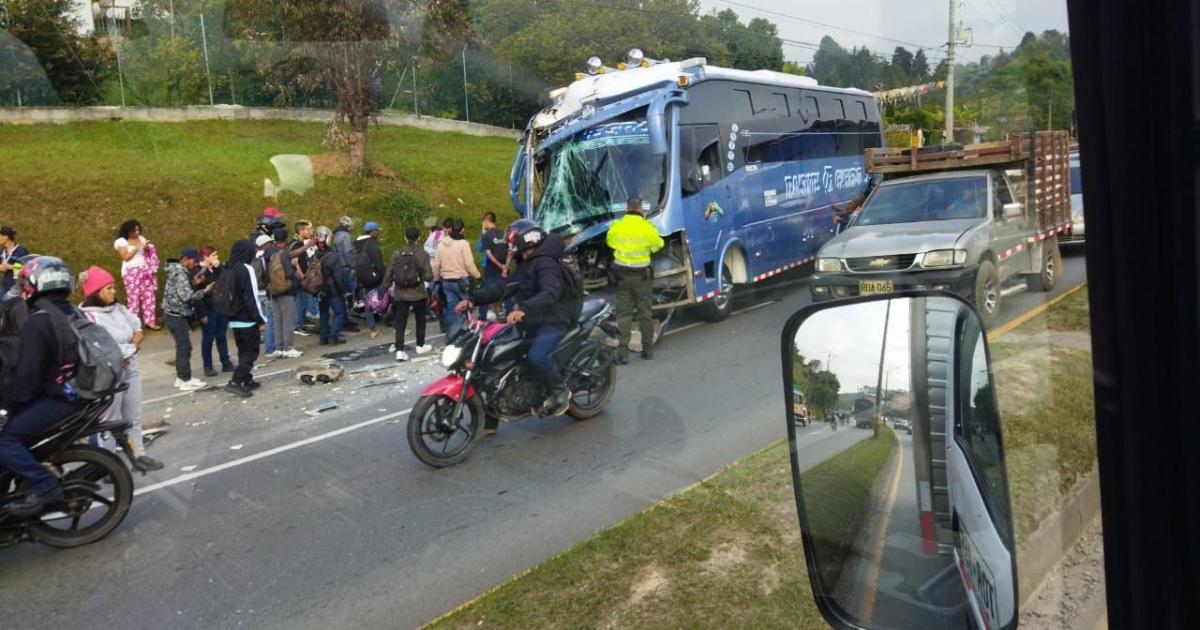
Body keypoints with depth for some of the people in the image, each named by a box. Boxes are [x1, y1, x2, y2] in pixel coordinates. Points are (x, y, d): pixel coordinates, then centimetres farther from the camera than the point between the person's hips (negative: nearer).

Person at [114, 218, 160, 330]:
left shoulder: (141, 238, 13)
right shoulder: (121, 241, -3)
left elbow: (147, 252, 19)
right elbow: (126, 257, -11)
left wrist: (148, 247, -2)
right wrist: (138, 248, -15)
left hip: (144, 270, 5)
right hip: (131, 272, -5)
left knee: (148, 296, 2)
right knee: (134, 297, -6)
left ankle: (149, 321, 7)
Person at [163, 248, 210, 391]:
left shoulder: (178, 271, 12)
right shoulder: (181, 274, -19)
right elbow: (187, 296, -25)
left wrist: (195, 284, 5)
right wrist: (205, 291, -15)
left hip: (177, 314, 10)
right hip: (177, 315, -10)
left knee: (181, 346, 15)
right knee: (185, 347, -6)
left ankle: (181, 377, 22)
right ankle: (186, 381, -2)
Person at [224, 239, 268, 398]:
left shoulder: (228, 270, 9)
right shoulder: (247, 269, -15)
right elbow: (252, 297, -18)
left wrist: (230, 314, 19)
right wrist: (261, 320, -13)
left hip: (234, 319, 8)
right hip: (248, 320, -8)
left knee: (243, 350, 16)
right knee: (251, 351, 0)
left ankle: (247, 380, 20)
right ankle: (235, 382, -7)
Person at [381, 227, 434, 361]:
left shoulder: (397, 254, -2)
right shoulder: (422, 254, -9)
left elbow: (389, 274, 0)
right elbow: (429, 276, -11)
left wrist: (384, 289, 11)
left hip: (400, 295, 2)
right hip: (418, 294, -1)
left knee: (400, 323, 6)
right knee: (420, 320, 18)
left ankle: (399, 351, -2)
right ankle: (420, 346, 30)